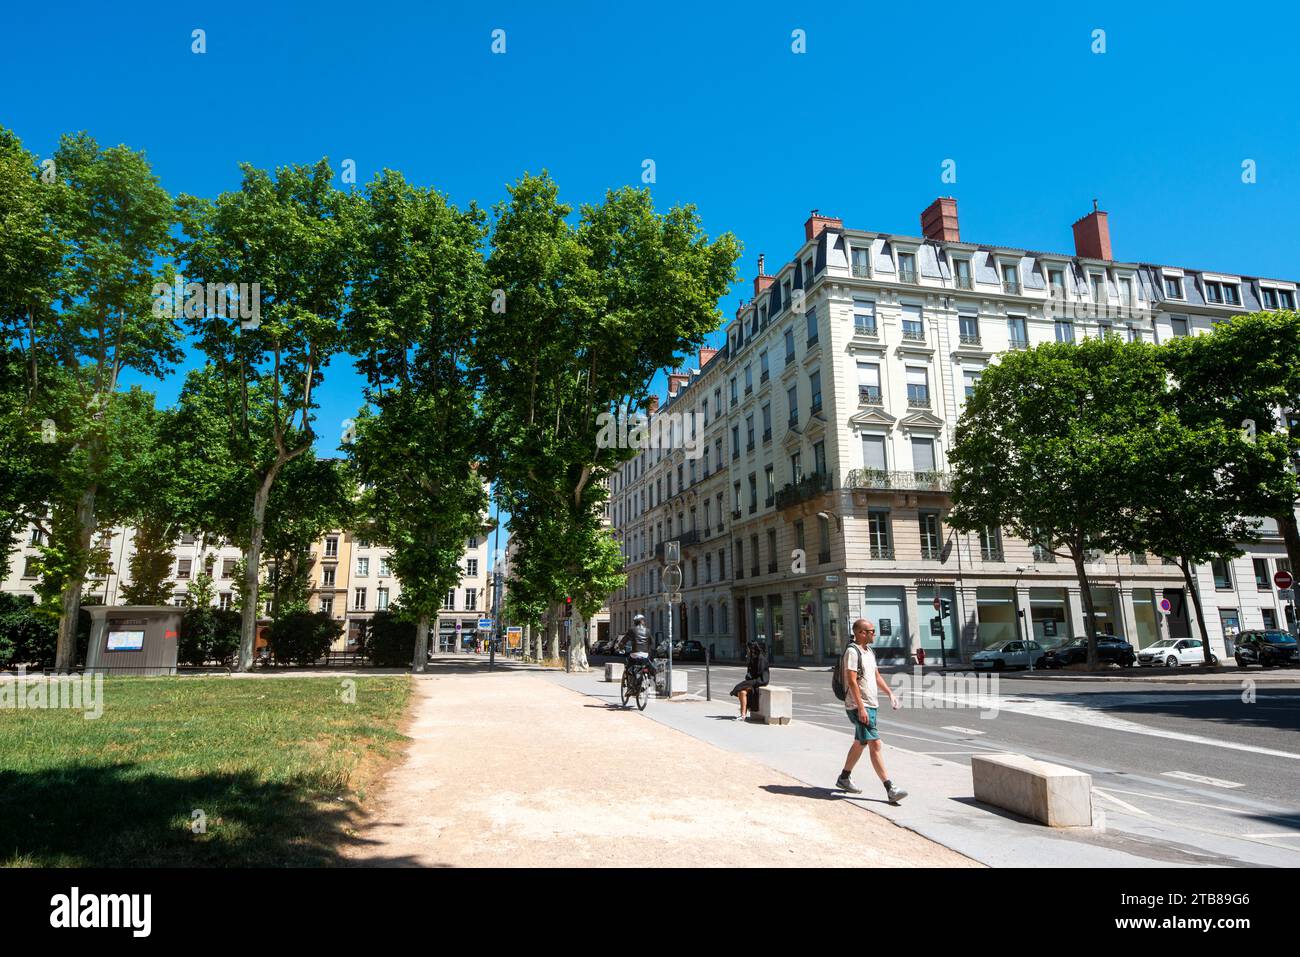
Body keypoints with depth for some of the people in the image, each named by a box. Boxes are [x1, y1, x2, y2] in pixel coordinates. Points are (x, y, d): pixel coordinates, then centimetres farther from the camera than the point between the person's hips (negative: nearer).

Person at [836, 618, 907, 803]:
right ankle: (890, 789, -13)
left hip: (870, 705, 10)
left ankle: (844, 778, 32)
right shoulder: (852, 652, -16)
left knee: (859, 743, 18)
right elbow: (852, 681, -21)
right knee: (875, 745, -12)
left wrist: (890, 693, 14)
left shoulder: (869, 651, 14)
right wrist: (861, 708, -24)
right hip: (859, 706, -10)